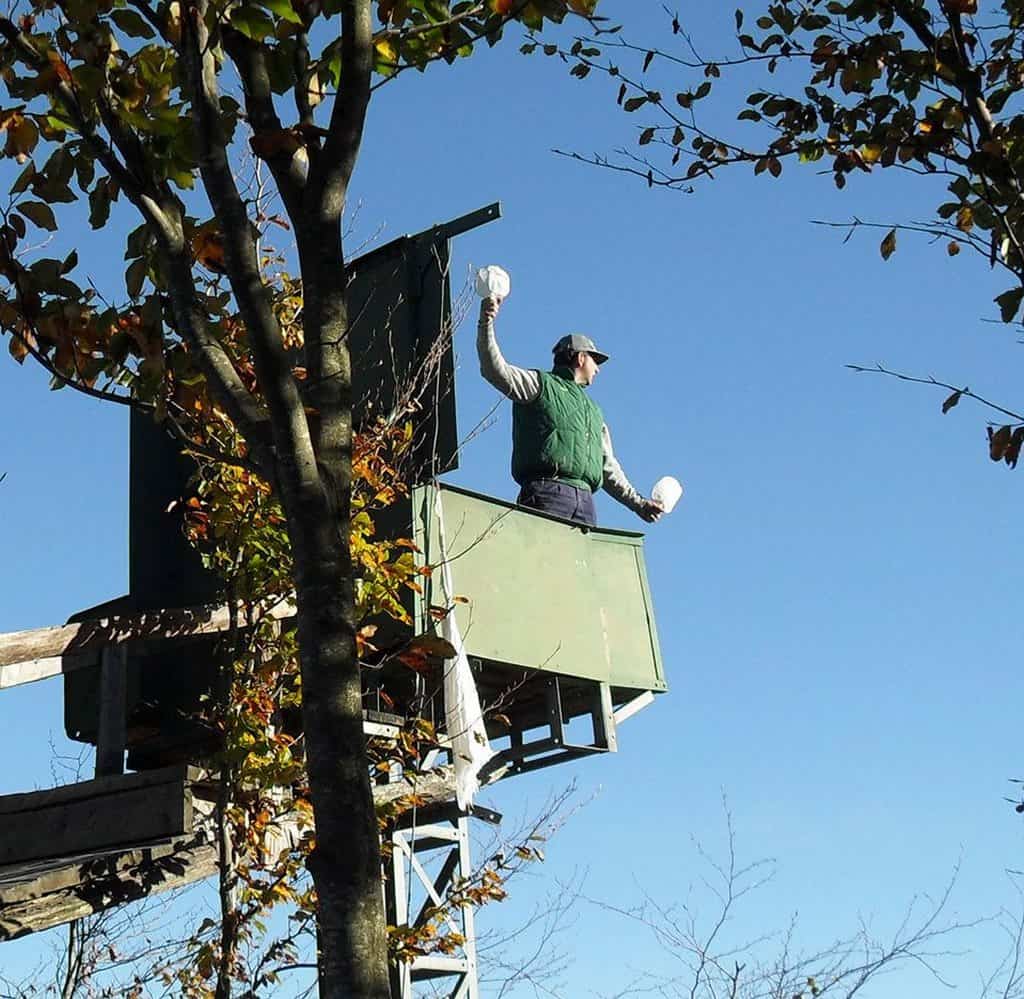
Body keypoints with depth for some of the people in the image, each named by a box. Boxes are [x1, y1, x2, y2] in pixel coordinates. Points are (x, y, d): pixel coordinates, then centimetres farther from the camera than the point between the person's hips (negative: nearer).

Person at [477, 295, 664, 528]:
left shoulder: (594, 413, 37)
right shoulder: (540, 384, 15)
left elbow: (608, 469, 35)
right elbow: (496, 370, -1)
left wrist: (638, 504, 26)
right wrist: (486, 323, -14)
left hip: (584, 499, 6)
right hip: (547, 491, -6)